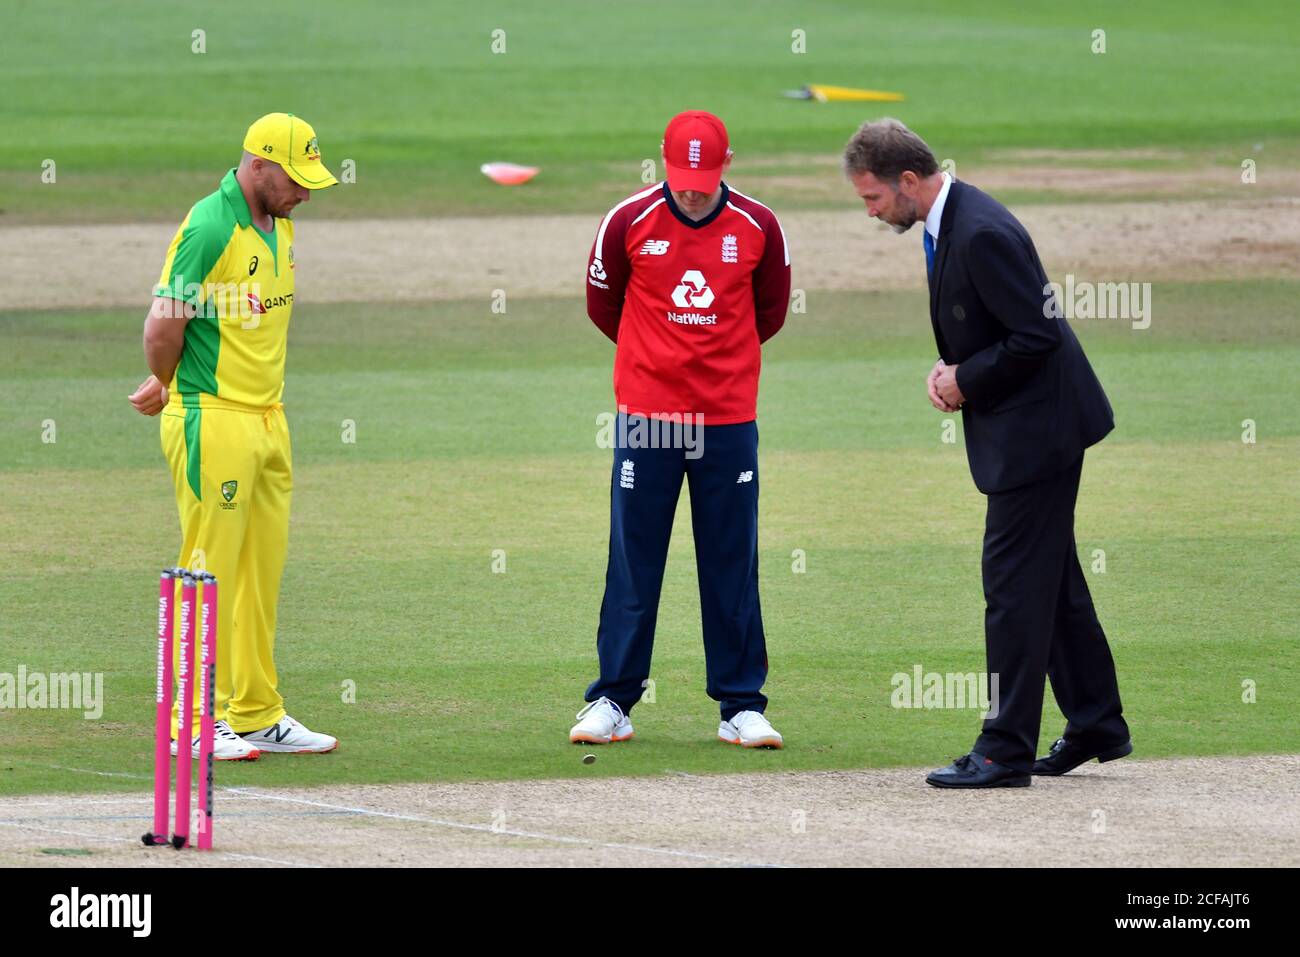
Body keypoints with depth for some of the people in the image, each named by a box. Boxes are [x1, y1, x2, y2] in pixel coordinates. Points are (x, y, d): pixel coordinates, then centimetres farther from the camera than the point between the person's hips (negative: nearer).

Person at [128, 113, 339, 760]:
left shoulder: (279, 226, 12)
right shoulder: (209, 227, -16)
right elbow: (165, 326, -18)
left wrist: (168, 387, 14)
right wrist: (171, 386, 3)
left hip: (268, 420, 8)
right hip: (213, 422, -8)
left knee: (261, 574, 11)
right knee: (209, 571, -4)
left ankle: (257, 715, 17)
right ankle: (195, 720, 1)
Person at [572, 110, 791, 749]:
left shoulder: (757, 228, -2)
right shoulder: (629, 222, -5)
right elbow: (602, 305, 11)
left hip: (729, 415, 1)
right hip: (645, 410, -1)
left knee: (732, 566, 4)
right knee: (632, 563, 1)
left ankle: (741, 706, 9)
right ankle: (612, 702, 7)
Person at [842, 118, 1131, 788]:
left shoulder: (983, 235, -24)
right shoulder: (946, 223, 8)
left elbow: (1036, 336, -25)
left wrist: (966, 380, -15)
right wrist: (948, 367, 2)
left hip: (1034, 428, -10)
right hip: (1035, 429, 10)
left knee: (1015, 582, -7)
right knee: (1052, 579, 17)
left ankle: (1006, 751, -5)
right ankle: (1097, 726, 27)